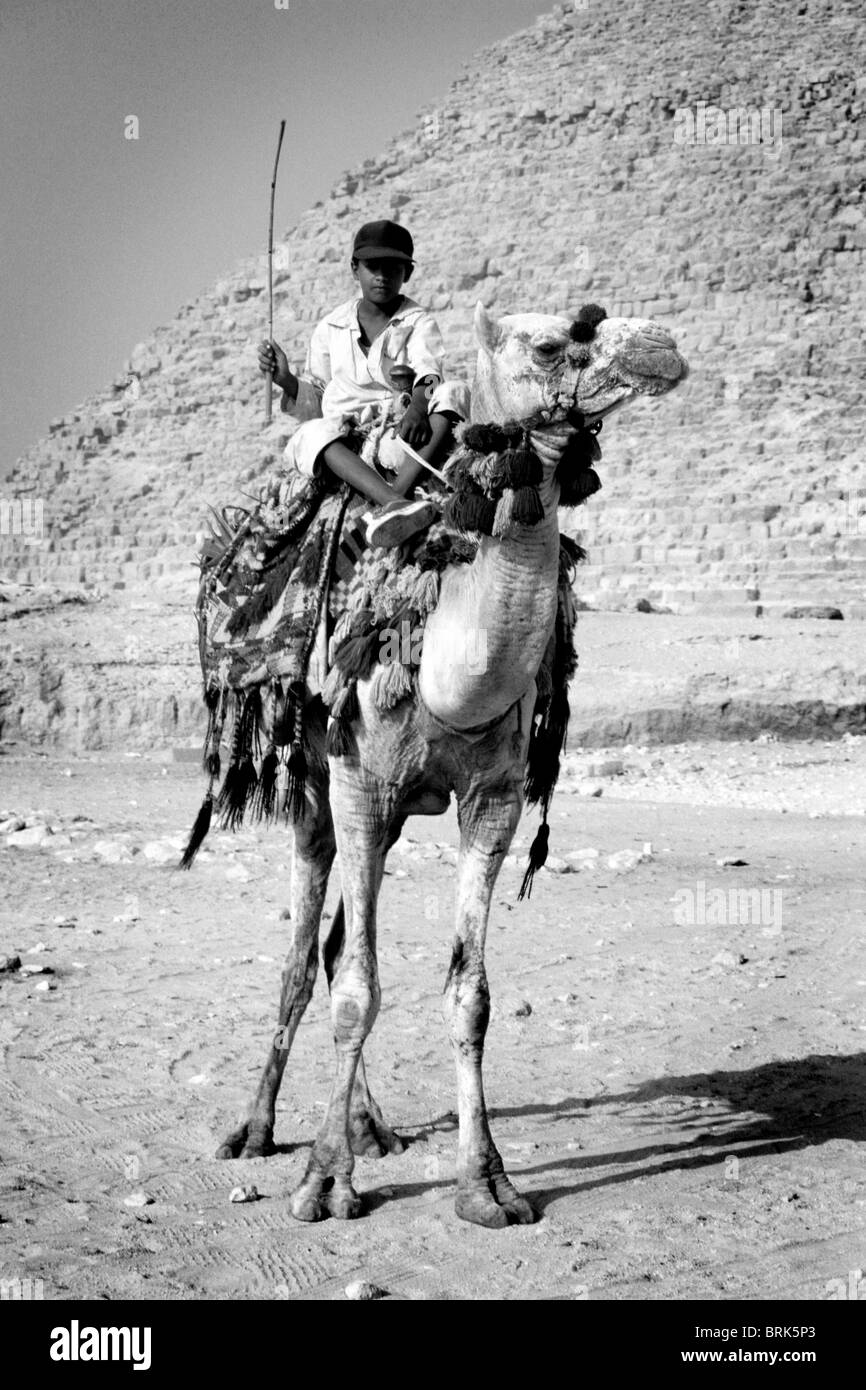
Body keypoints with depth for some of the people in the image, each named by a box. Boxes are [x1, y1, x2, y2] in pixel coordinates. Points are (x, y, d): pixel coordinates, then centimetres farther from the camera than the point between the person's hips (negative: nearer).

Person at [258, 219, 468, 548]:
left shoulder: (418, 322, 9)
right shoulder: (330, 328, 16)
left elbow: (429, 374, -11)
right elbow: (315, 399, 20)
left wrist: (417, 407, -34)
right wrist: (287, 380, -1)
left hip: (400, 433, -1)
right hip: (346, 440, 1)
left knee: (454, 392, -28)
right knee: (311, 432, -33)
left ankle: (397, 491, -48)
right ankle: (394, 503, -57)